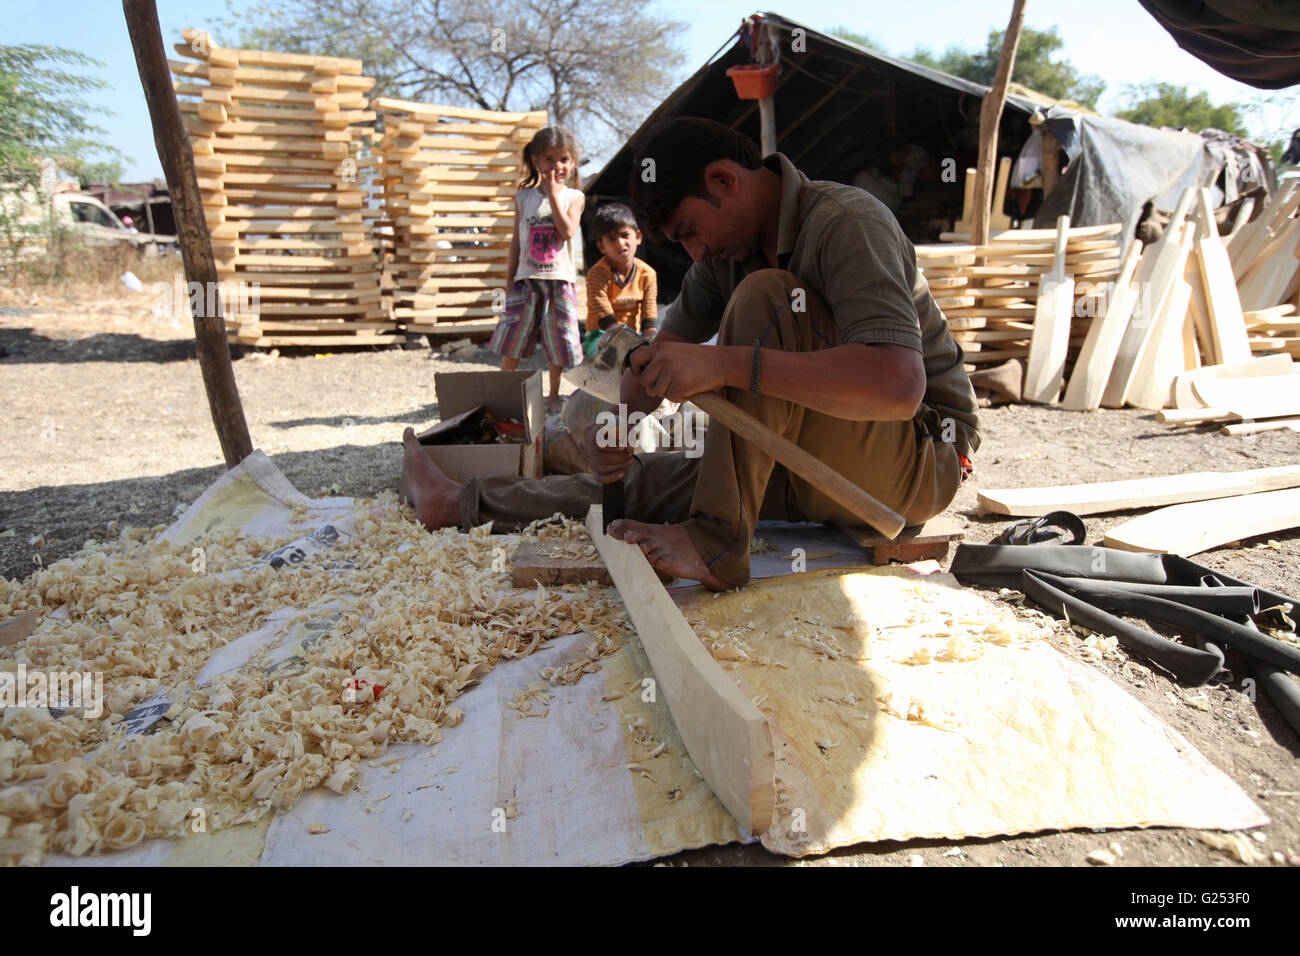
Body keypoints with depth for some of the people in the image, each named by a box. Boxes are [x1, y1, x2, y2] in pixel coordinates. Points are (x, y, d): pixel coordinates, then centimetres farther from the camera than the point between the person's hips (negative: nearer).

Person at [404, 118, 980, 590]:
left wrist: (727, 364, -36)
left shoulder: (845, 223, -20)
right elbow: (667, 347, 12)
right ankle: (463, 505, 14)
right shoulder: (729, 249, 4)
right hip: (815, 473, 7)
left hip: (920, 460, -7)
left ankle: (716, 541, -28)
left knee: (764, 296, -26)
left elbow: (899, 386, -34)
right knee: (652, 478, 1)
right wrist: (613, 424, -6)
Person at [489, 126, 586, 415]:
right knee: (512, 336, 2)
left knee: (558, 339, 3)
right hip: (527, 279, 1)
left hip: (559, 280, -1)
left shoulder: (574, 197, 3)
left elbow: (567, 231, -14)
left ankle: (554, 395, 19)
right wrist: (509, 279, 6)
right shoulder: (524, 197, 6)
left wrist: (553, 194, -13)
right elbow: (516, 240, 9)